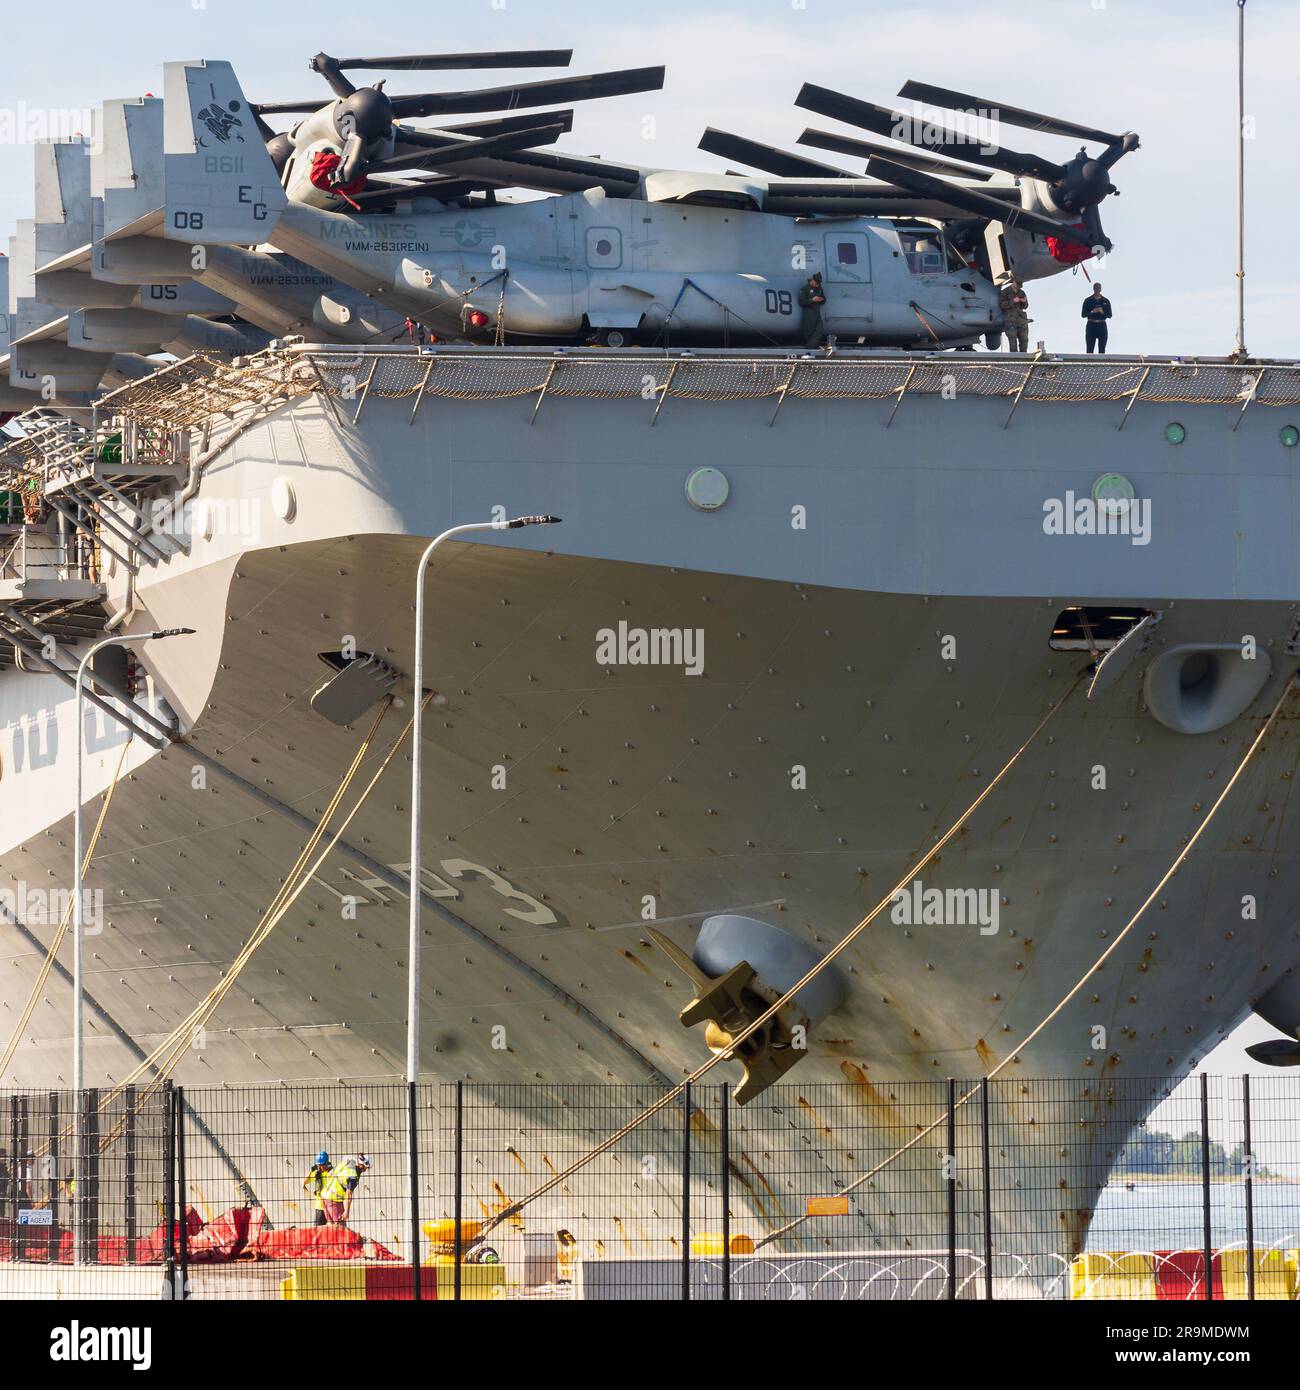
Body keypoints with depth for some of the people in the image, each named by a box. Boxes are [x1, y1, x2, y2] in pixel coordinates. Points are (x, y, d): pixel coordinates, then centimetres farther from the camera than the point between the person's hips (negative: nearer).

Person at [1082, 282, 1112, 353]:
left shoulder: (1106, 301, 6)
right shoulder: (1088, 301, 2)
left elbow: (1109, 315, 5)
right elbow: (1084, 314, -1)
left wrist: (1103, 312, -15)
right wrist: (1092, 312, -17)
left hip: (1102, 326, 1)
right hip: (1091, 325, -1)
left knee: (1102, 349, 1)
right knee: (1090, 349, -5)